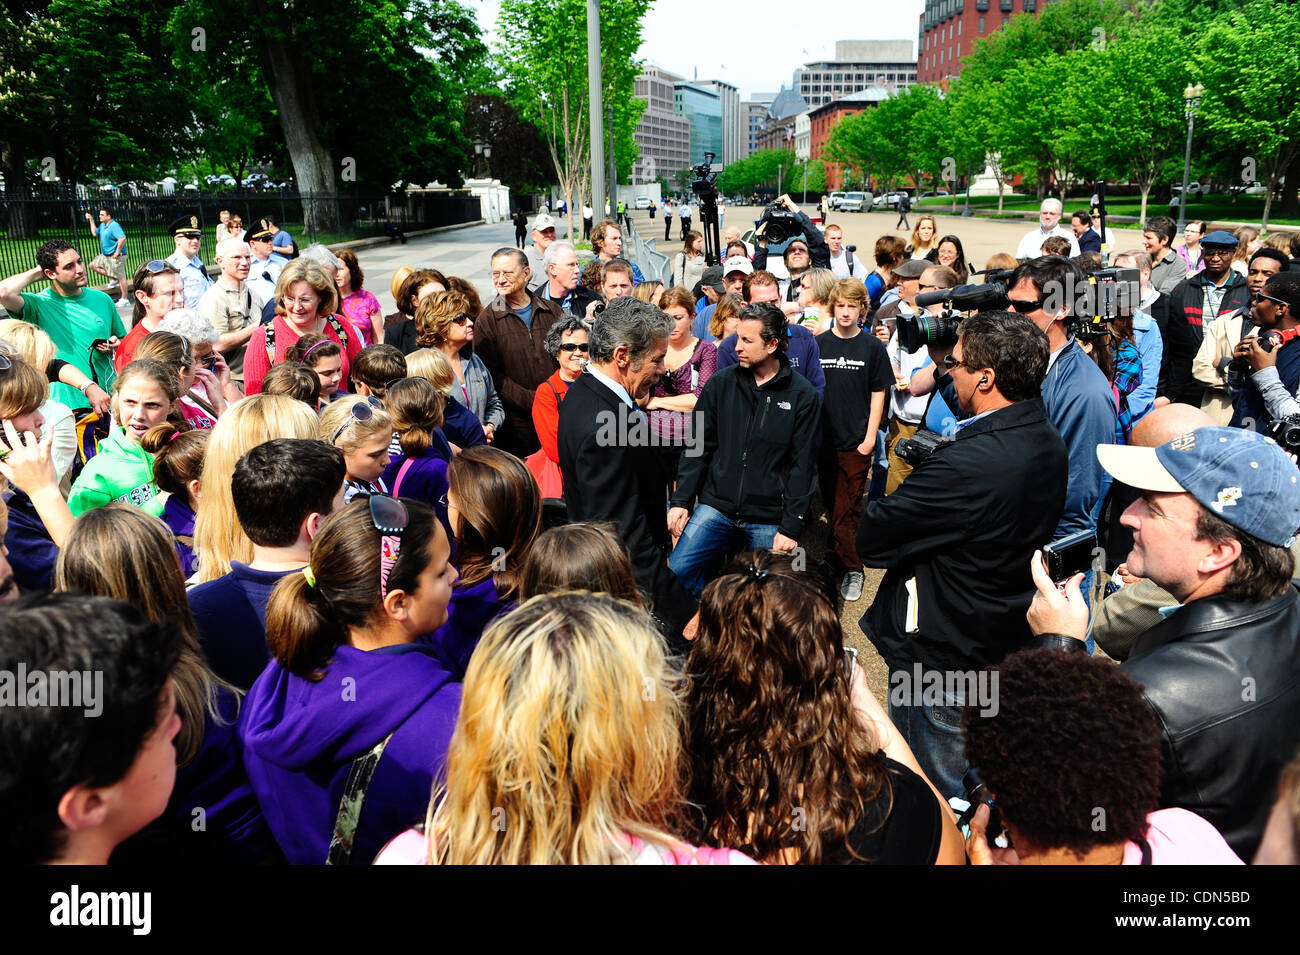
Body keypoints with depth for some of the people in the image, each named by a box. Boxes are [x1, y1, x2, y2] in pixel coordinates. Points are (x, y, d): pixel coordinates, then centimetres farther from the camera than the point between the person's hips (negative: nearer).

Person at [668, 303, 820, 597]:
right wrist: (680, 501, 0)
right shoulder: (720, 383, 3)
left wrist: (792, 528, -7)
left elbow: (803, 466, -3)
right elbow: (698, 447, 7)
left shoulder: (803, 395, -3)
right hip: (716, 506, 2)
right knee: (677, 572, -12)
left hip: (770, 519, -2)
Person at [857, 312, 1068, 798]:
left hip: (941, 654, -9)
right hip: (1007, 642, 9)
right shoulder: (1047, 440, 0)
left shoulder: (969, 463, -31)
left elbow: (869, 540, -25)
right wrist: (929, 465, -5)